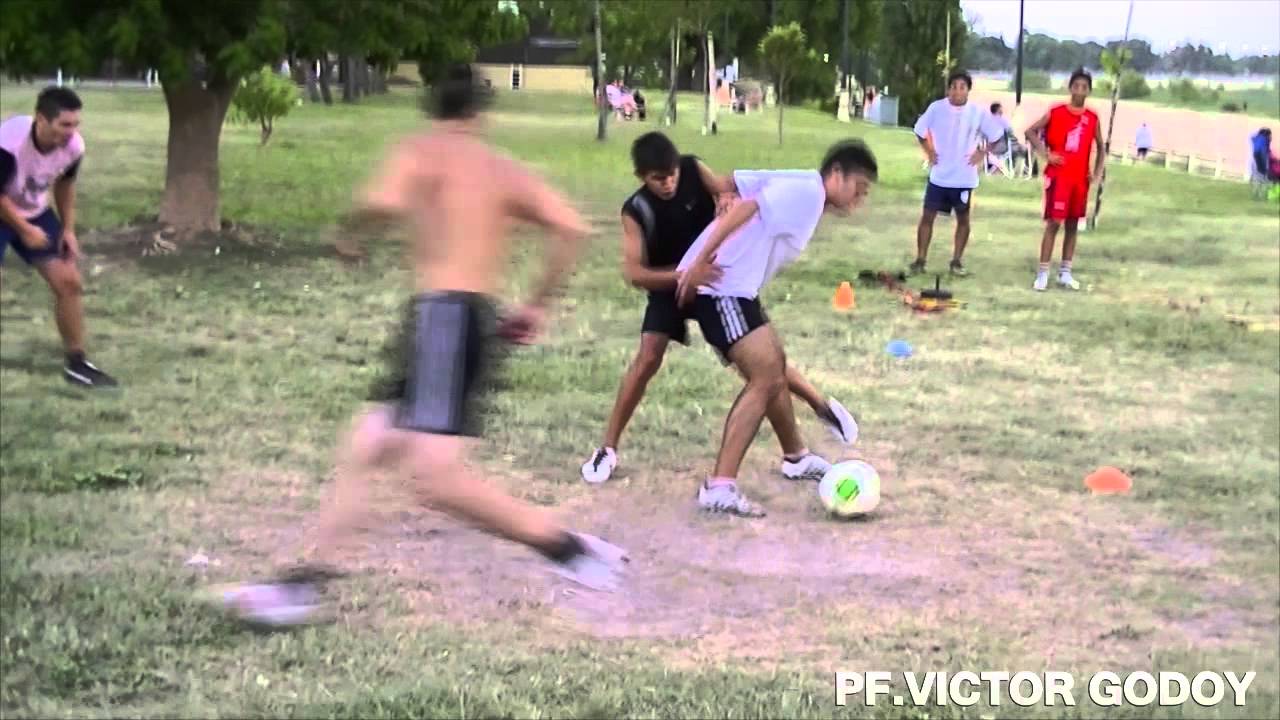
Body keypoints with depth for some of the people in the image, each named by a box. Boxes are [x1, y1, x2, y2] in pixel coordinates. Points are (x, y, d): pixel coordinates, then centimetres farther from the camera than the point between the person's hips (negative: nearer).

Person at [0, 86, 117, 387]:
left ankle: (77, 363, 16)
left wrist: (68, 229, 1)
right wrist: (25, 231, -20)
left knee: (70, 282, 2)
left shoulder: (73, 146, -18)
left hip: (34, 212, 6)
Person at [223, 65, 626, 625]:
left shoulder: (423, 149, 0)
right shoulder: (506, 172, 17)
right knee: (361, 451, 13)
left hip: (444, 313, -9)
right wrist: (538, 305, 15)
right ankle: (302, 582, 16)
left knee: (434, 477, -16)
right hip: (480, 320, 9)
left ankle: (570, 549, -9)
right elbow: (571, 227, 6)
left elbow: (386, 201, -21)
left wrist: (349, 233, 0)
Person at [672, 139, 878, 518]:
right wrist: (701, 261, -24)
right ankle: (720, 488, -18)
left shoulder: (801, 189, 19)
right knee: (764, 380, -14)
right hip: (722, 288, -11)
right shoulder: (806, 191, -10)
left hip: (735, 289, 11)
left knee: (774, 368, 22)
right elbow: (743, 209, -21)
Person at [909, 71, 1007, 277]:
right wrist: (929, 152, 1)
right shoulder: (936, 108, -5)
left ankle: (957, 261, 18)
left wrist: (982, 153, -6)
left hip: (964, 177, 0)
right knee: (928, 215, 0)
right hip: (939, 175, 0)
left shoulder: (978, 113, -7)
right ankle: (920, 260, 7)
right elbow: (920, 130, 10)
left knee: (963, 218, 7)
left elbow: (997, 136, 3)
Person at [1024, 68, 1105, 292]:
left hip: (1080, 179, 4)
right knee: (1053, 224, -8)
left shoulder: (1092, 118, 6)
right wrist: (1046, 154, -11)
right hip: (1058, 177, -4)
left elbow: (1101, 148, 16)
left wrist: (1097, 173, 4)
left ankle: (1065, 272, 16)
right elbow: (1030, 132, -2)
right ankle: (1043, 273, -5)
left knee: (1073, 225, 8)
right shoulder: (1055, 113, -4)